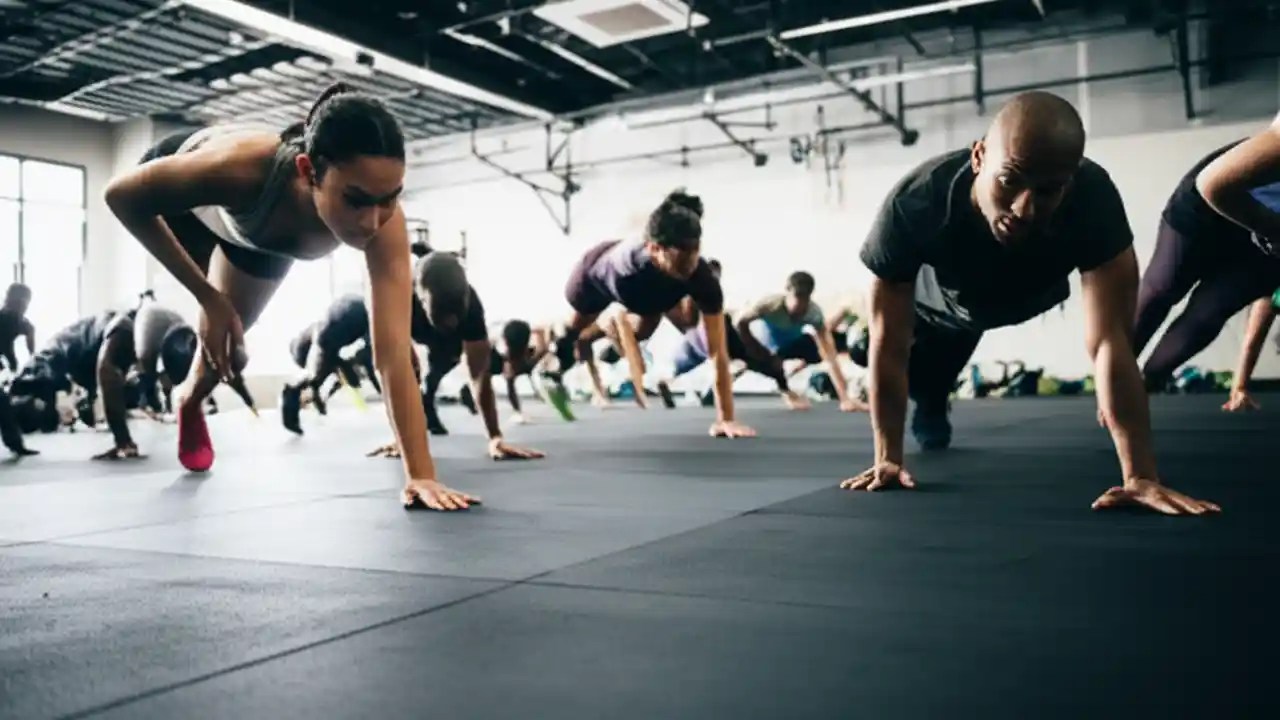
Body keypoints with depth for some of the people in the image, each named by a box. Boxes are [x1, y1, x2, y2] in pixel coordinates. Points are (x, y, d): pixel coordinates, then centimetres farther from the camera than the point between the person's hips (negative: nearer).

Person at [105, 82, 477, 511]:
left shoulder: (384, 222, -44)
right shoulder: (244, 167, -50)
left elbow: (393, 354, -46)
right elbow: (121, 194, -32)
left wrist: (421, 473, -51)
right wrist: (209, 298, -32)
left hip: (261, 237, 2)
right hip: (183, 190, -2)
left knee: (228, 344, 15)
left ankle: (190, 403, 49)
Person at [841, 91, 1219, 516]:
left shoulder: (1093, 199, -45)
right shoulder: (913, 205, -47)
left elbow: (1110, 340, -47)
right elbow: (888, 342, -38)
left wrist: (1141, 475, -51)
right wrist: (888, 459, -35)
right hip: (944, 303, -2)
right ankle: (930, 408, 41)